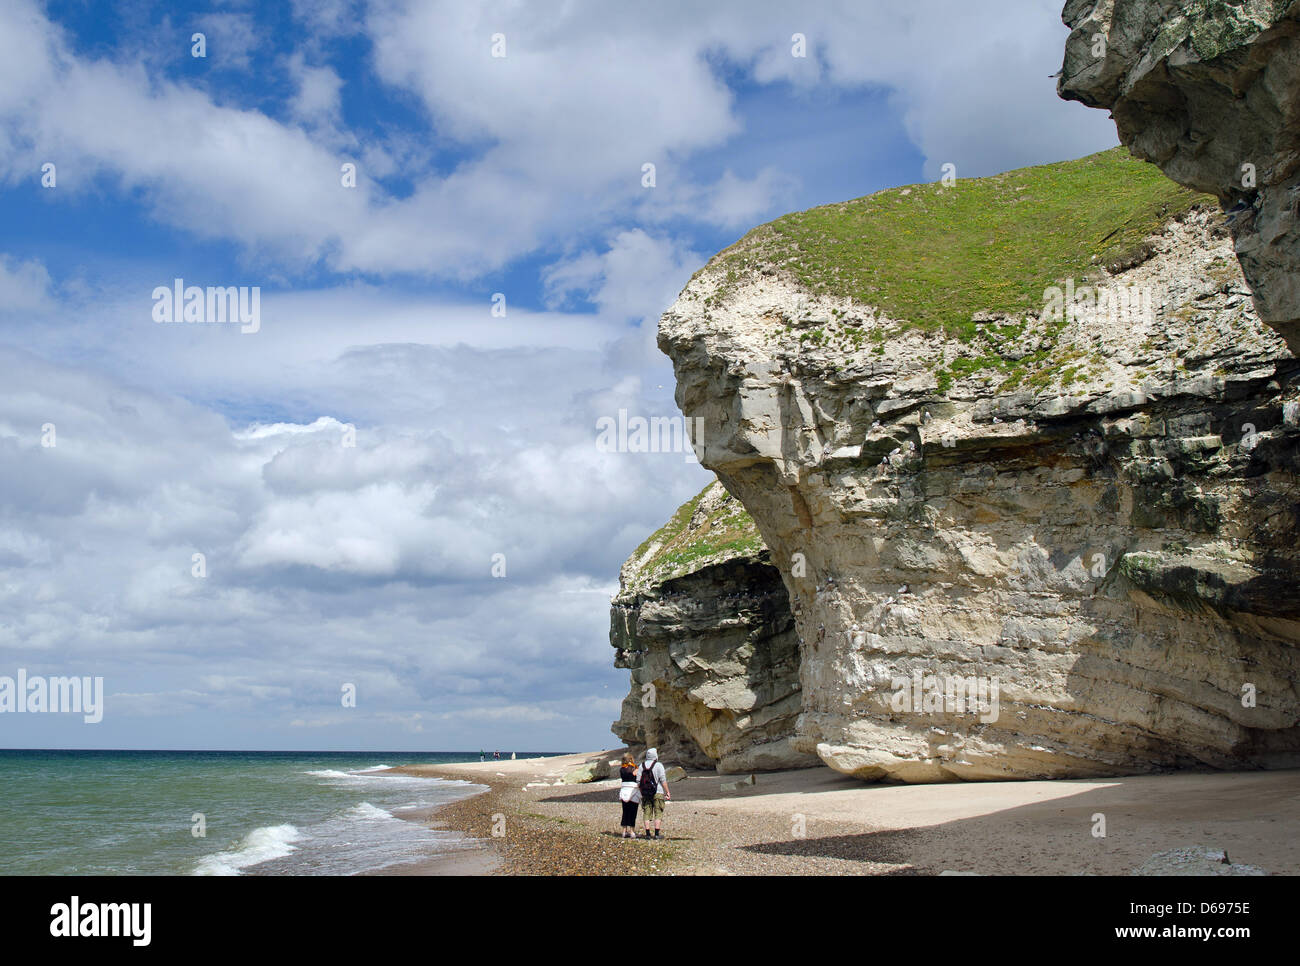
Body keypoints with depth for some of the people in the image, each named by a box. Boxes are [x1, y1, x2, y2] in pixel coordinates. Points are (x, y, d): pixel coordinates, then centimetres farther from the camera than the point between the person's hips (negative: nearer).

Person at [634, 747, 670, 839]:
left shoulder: (642, 766, 7)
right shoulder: (658, 765, -5)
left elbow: (638, 781, 7)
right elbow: (663, 780, -10)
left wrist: (641, 792, 16)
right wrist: (667, 792, -5)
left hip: (645, 794, 4)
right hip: (657, 793, -4)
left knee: (647, 813, 6)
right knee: (658, 813, 1)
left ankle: (647, 833, 3)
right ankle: (657, 833, -4)